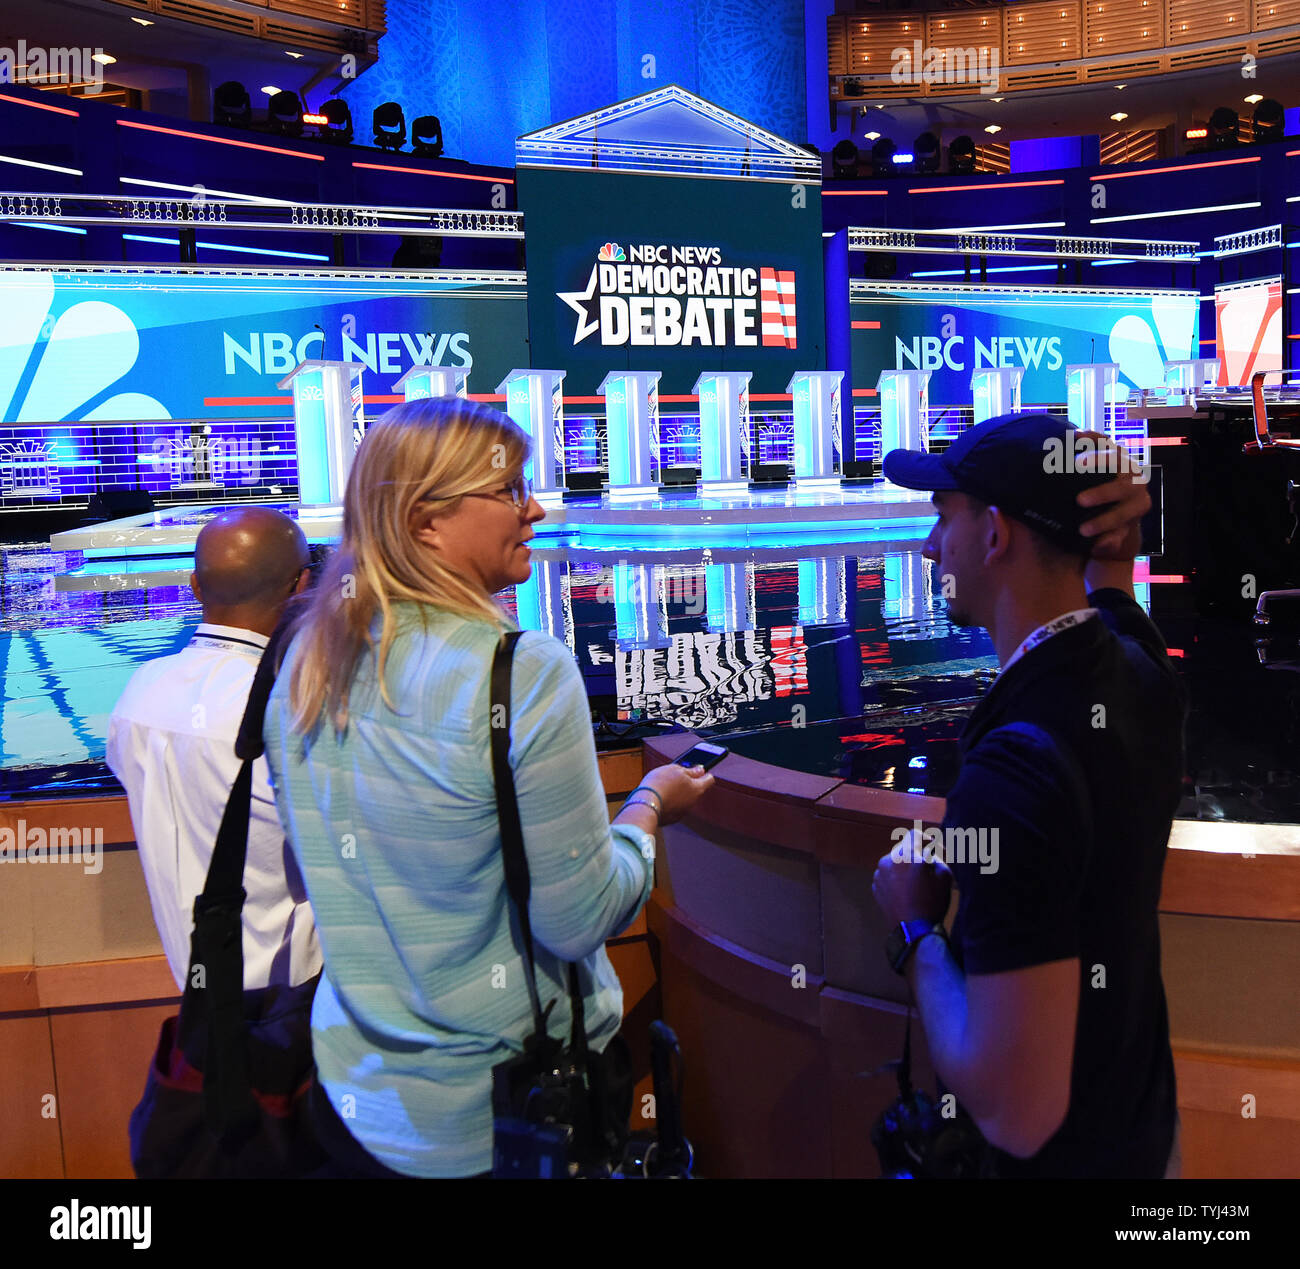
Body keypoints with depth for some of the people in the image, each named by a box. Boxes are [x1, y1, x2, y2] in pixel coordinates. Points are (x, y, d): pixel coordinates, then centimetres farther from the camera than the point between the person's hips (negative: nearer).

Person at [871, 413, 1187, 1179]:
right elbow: (1108, 585, 17)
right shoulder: (1142, 675, -11)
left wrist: (916, 928, -19)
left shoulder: (1017, 771, -36)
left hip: (1062, 1156, -7)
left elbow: (1018, 1115, -33)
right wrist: (1114, 539, -5)